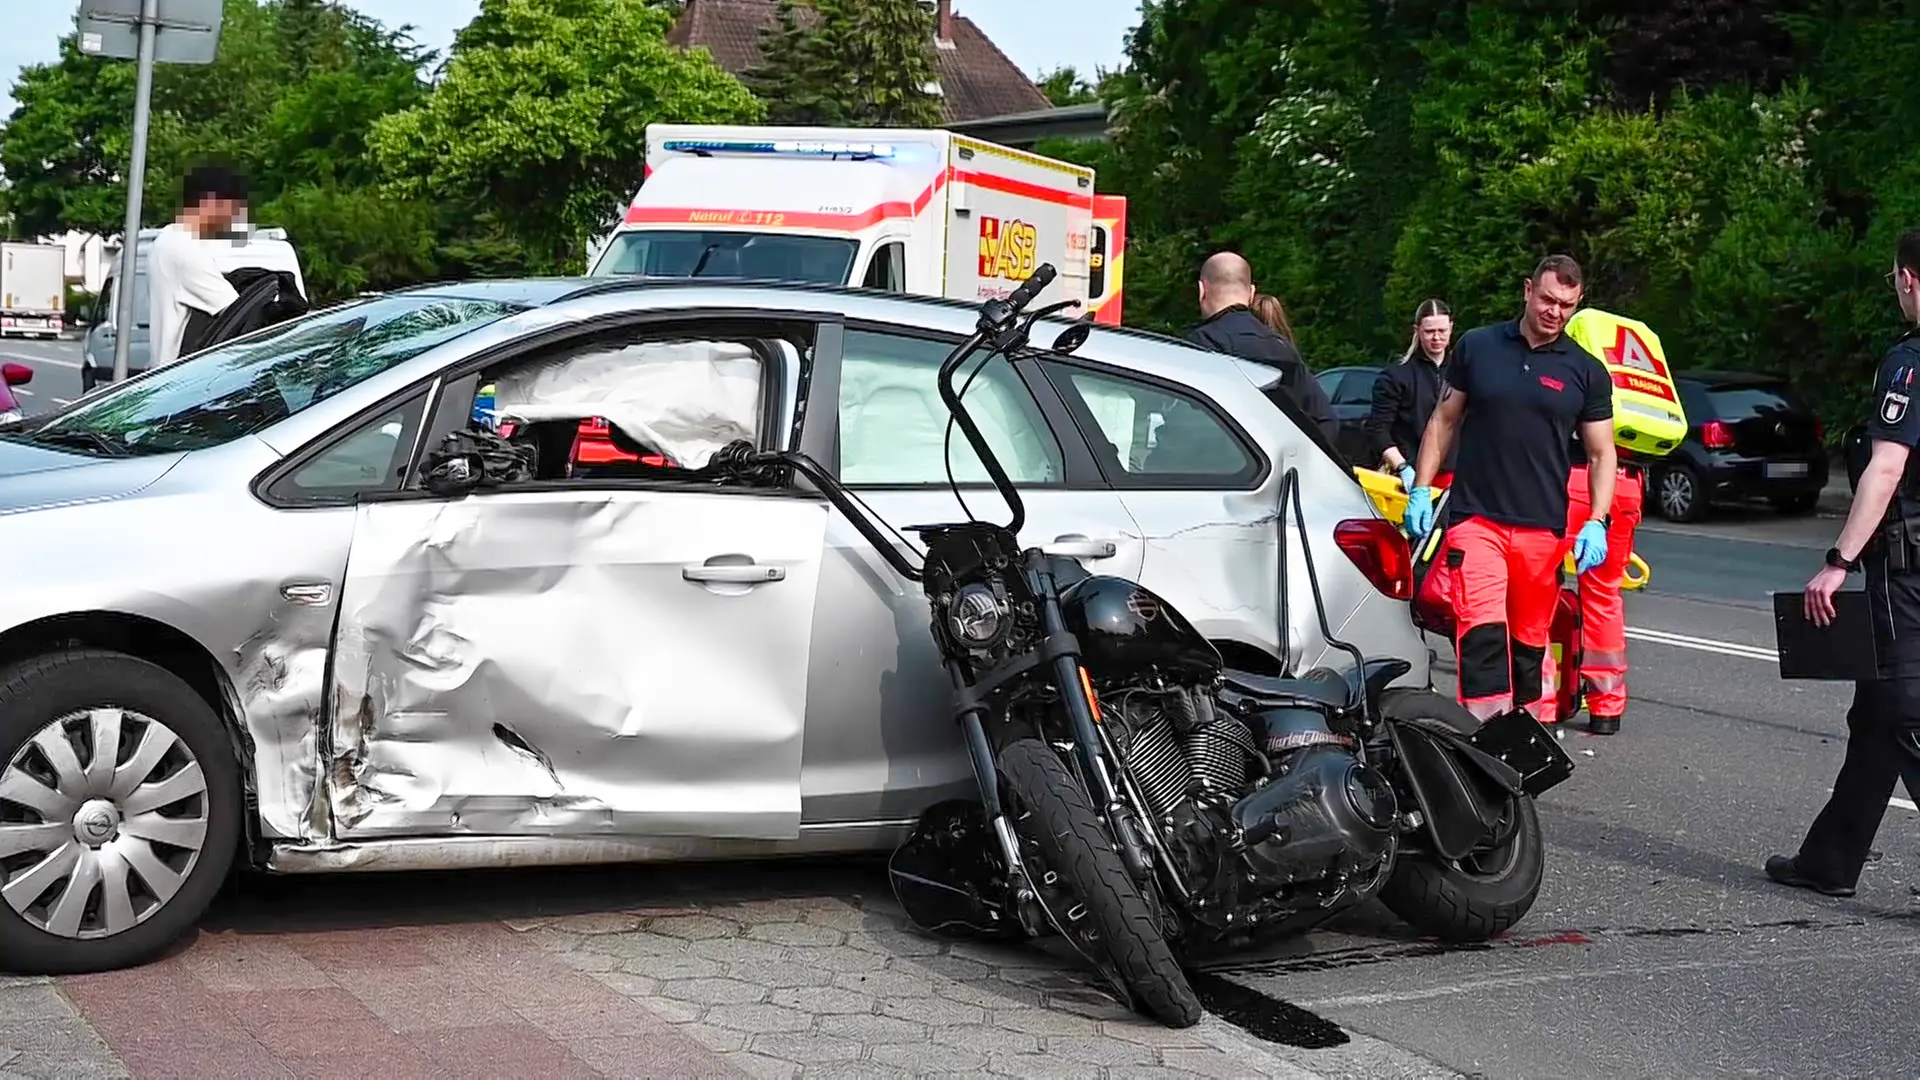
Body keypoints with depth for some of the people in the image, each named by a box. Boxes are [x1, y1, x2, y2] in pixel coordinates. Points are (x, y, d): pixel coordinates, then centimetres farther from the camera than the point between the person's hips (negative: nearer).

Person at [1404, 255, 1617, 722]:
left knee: (1529, 641, 9)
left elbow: (1602, 453, 9)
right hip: (1475, 519, -1)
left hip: (1543, 527, 2)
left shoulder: (1587, 372, 7)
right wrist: (1420, 491, 6)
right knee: (1482, 631, -17)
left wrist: (1596, 523, -4)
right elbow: (1444, 421, 13)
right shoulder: (1477, 346, 7)